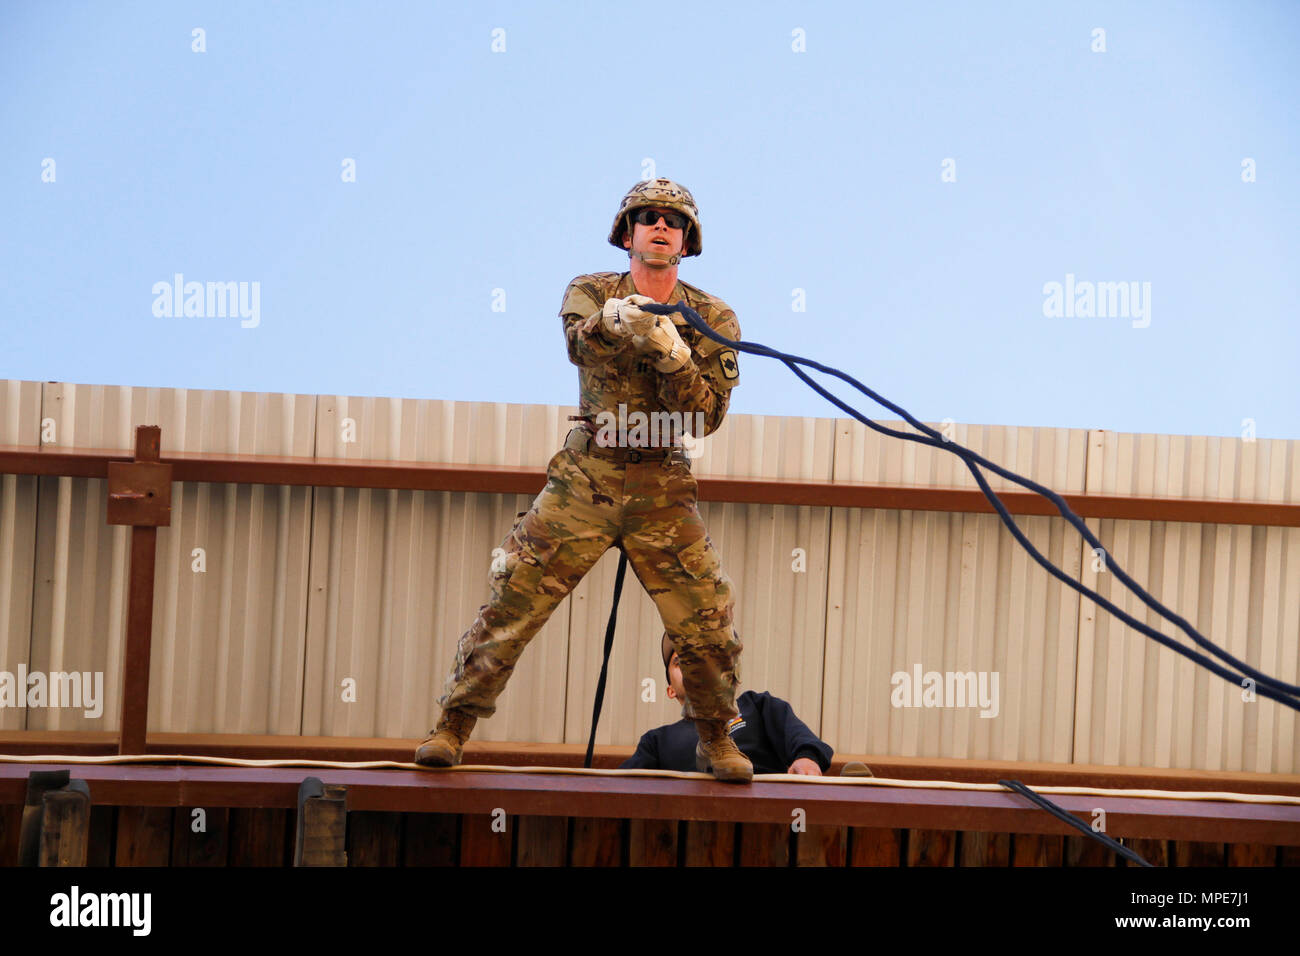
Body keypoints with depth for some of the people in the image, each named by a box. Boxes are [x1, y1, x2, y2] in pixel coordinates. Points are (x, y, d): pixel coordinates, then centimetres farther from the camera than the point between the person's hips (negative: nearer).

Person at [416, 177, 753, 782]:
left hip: (663, 493, 1)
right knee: (512, 603, -5)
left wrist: (675, 357, -25)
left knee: (708, 625, -2)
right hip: (584, 480, -1)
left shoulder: (713, 319, 2)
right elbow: (580, 342, -24)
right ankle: (453, 725, 9)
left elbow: (707, 416, -7)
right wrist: (613, 321, -47)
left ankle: (716, 740, 21)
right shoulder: (590, 293, 0)